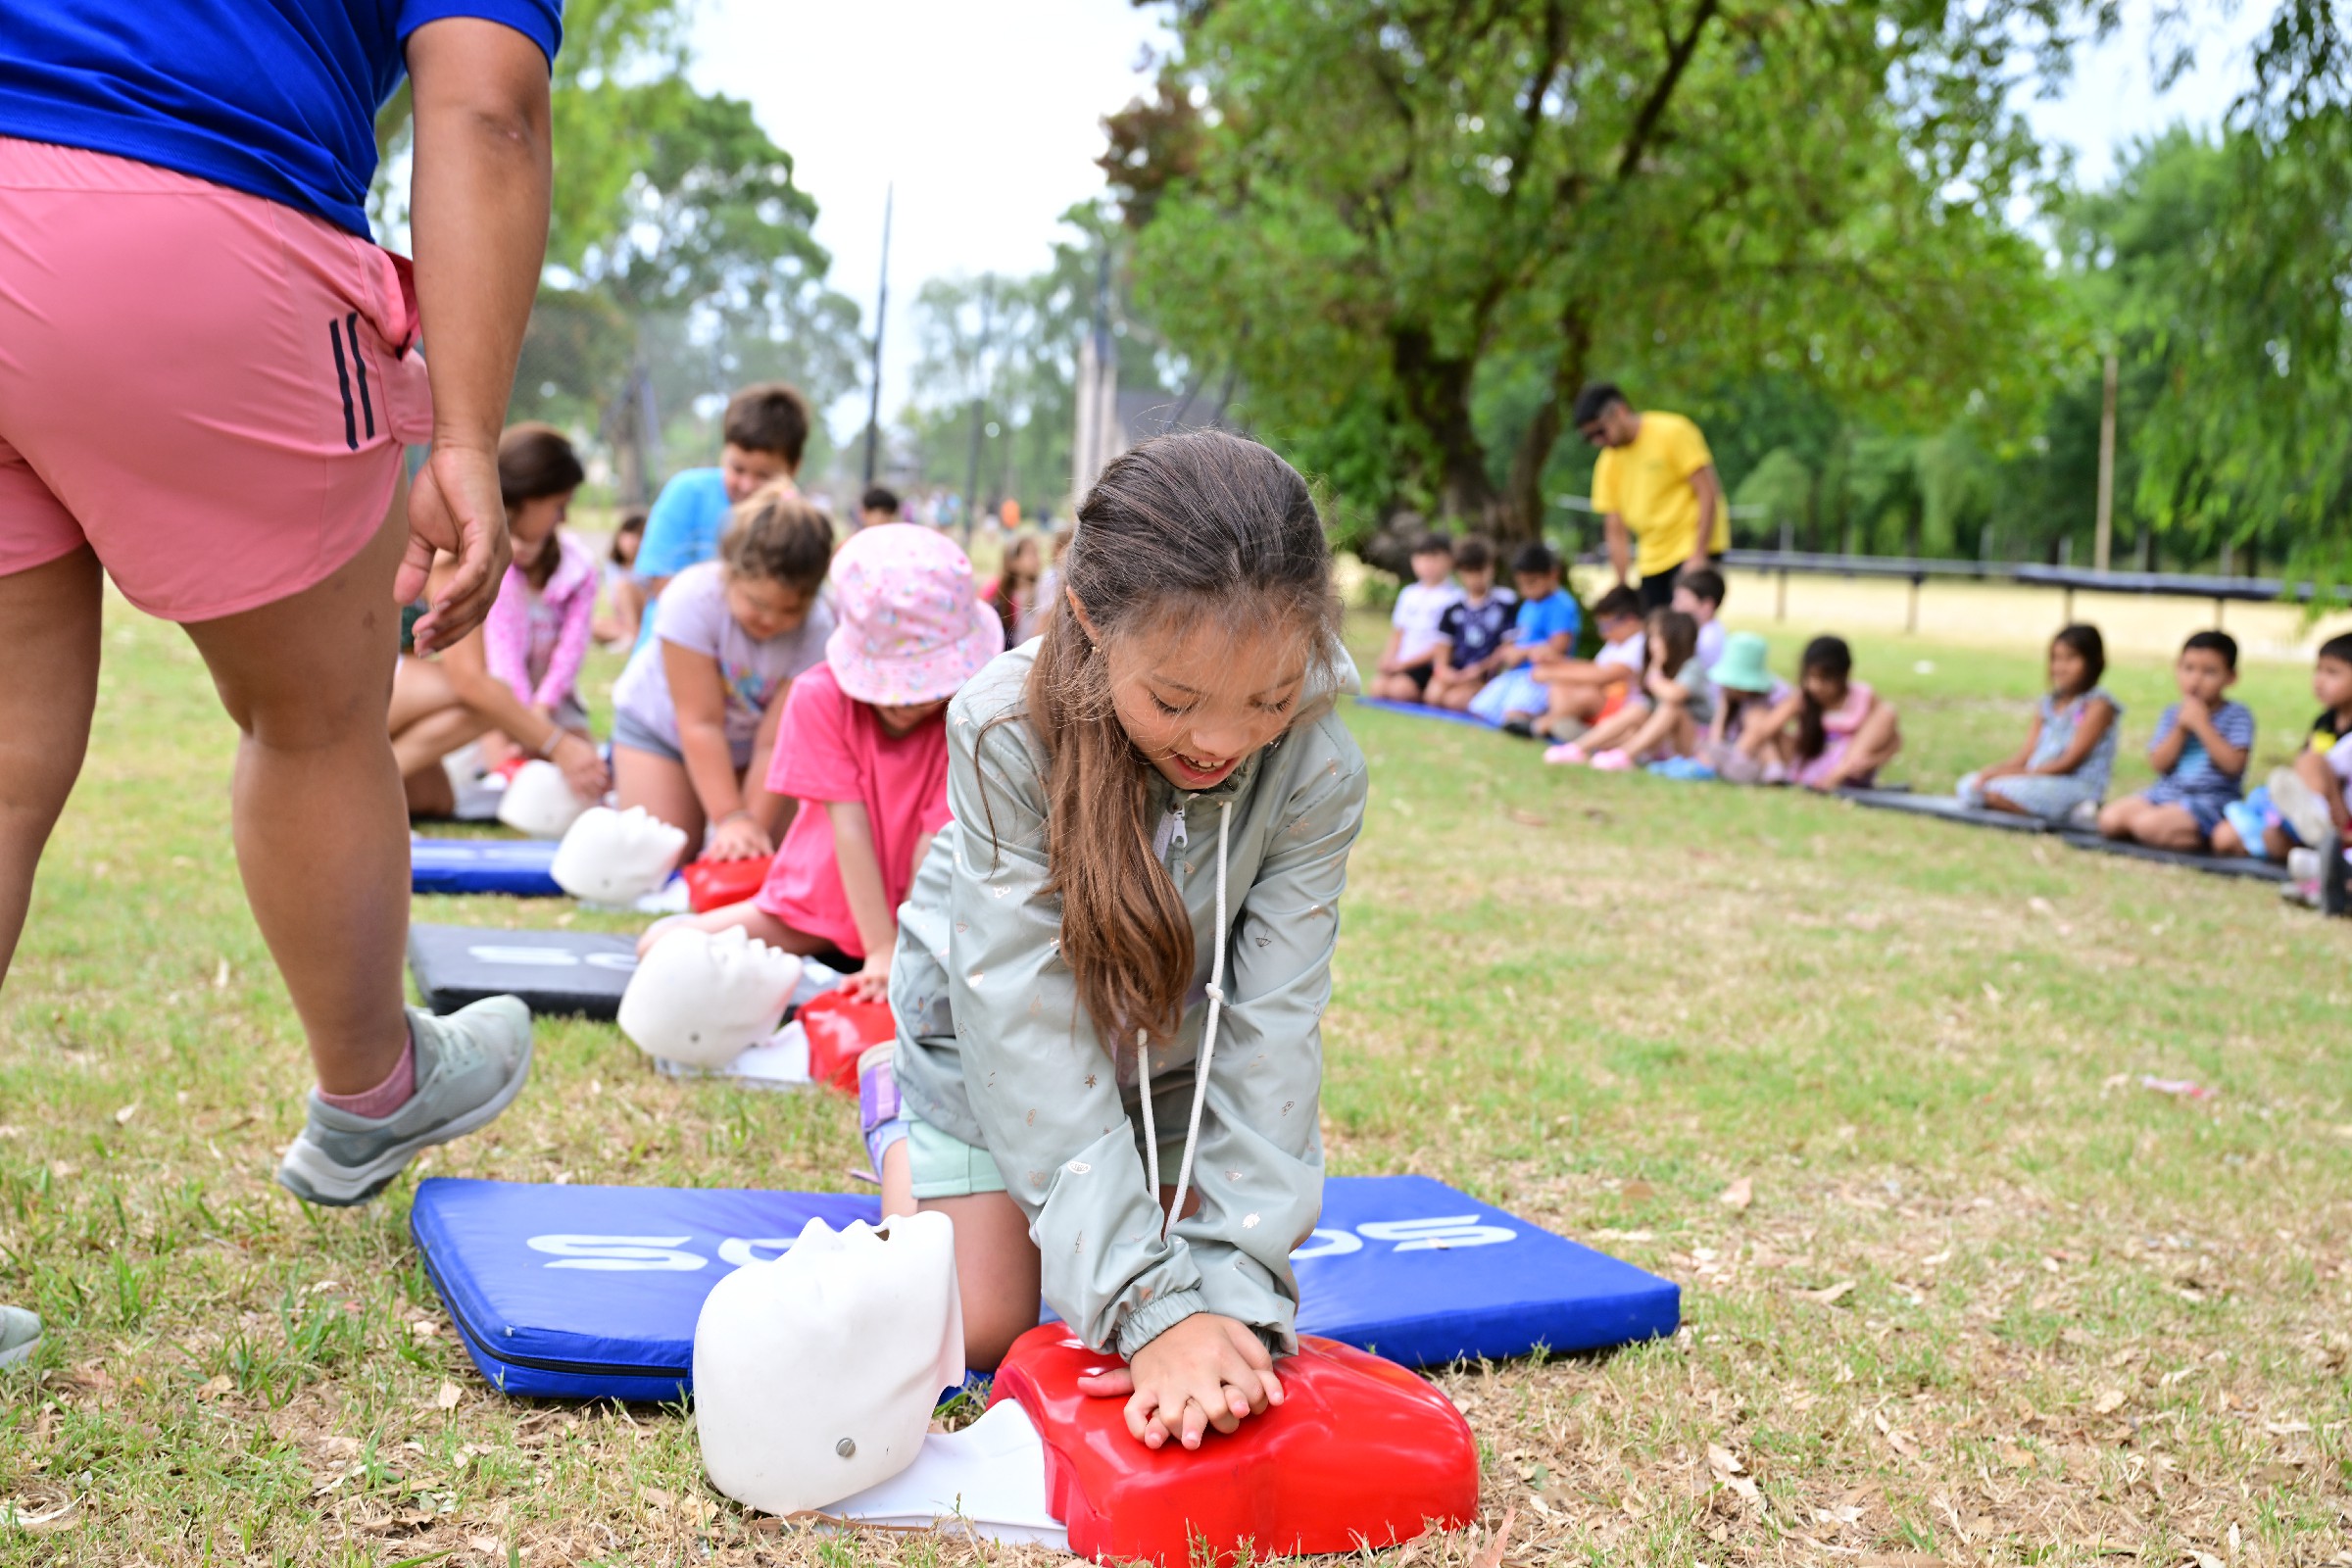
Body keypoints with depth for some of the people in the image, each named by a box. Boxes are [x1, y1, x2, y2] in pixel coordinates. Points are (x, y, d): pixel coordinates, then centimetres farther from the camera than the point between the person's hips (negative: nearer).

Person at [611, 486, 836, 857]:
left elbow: (774, 744, -26)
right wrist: (731, 819, -32)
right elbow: (701, 723, -31)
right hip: (662, 725, -2)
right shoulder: (692, 598, -35)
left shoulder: (816, 630, -29)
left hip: (748, 739, 2)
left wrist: (755, 826, -29)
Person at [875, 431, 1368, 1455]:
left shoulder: (1318, 771, -30)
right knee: (978, 1332, -4)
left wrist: (1239, 1286, -37)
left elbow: (1272, 1025, -27)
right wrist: (1152, 1303, -41)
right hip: (990, 1021, -2)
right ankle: (900, 1108, 24)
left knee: (1226, 1289, -2)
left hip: (1175, 1042, 2)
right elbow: (1030, 1024, -37)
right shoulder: (1006, 730, -37)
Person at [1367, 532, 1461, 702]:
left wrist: (1406, 663, -11)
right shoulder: (1408, 593, 17)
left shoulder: (1454, 598, -6)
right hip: (1401, 662, 6)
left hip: (1429, 663, -6)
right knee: (1378, 685, -20)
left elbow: (1445, 645, -9)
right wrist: (1389, 659, -1)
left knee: (1401, 687, -28)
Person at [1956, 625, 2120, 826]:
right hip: (2036, 778, 8)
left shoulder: (2098, 706, -6)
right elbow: (2025, 754, 10)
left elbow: (2069, 762, -12)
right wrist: (1993, 771, -10)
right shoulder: (2048, 704, 17)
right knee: (1968, 786, -7)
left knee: (1997, 791, -31)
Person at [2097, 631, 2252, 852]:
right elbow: (2159, 764, 1)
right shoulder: (2174, 714, 11)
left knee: (2147, 824, -31)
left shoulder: (2236, 716, -3)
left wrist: (2202, 725, -17)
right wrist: (2180, 728, -11)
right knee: (2109, 818, -13)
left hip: (2210, 800, -6)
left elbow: (2233, 765, -17)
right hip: (2166, 793, 7)